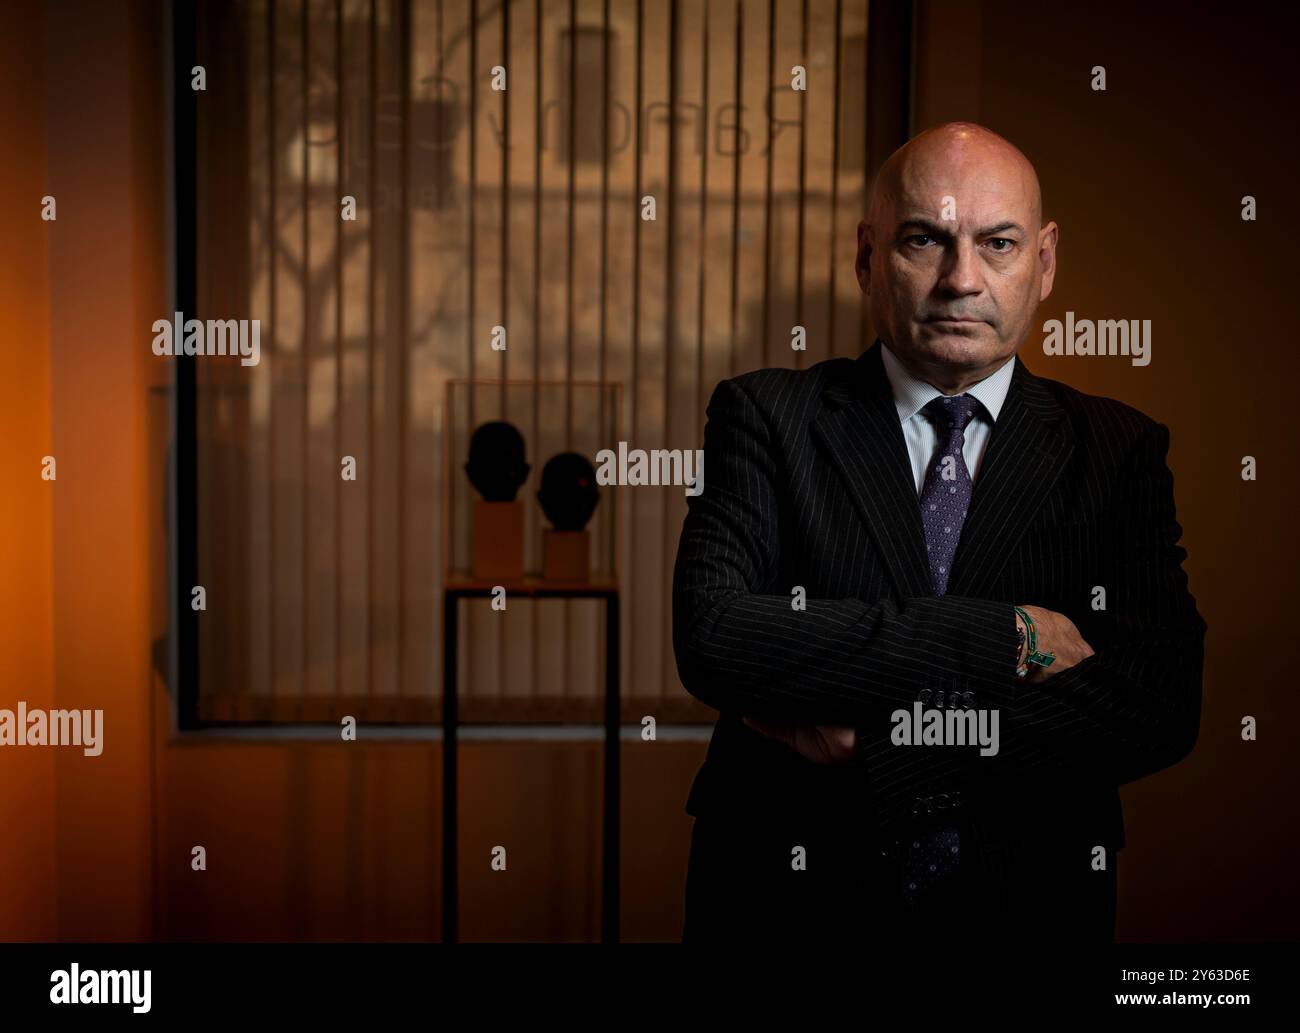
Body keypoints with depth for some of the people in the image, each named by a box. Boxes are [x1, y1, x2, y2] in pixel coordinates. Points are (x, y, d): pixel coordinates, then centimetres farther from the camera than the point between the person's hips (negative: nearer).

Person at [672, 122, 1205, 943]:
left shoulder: (1120, 451, -1)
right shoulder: (767, 416, -5)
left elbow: (1160, 705, -12)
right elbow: (711, 637, -20)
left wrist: (880, 745, -19)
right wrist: (1004, 637, -20)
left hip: (1028, 905, 1)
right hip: (791, 898, -1)